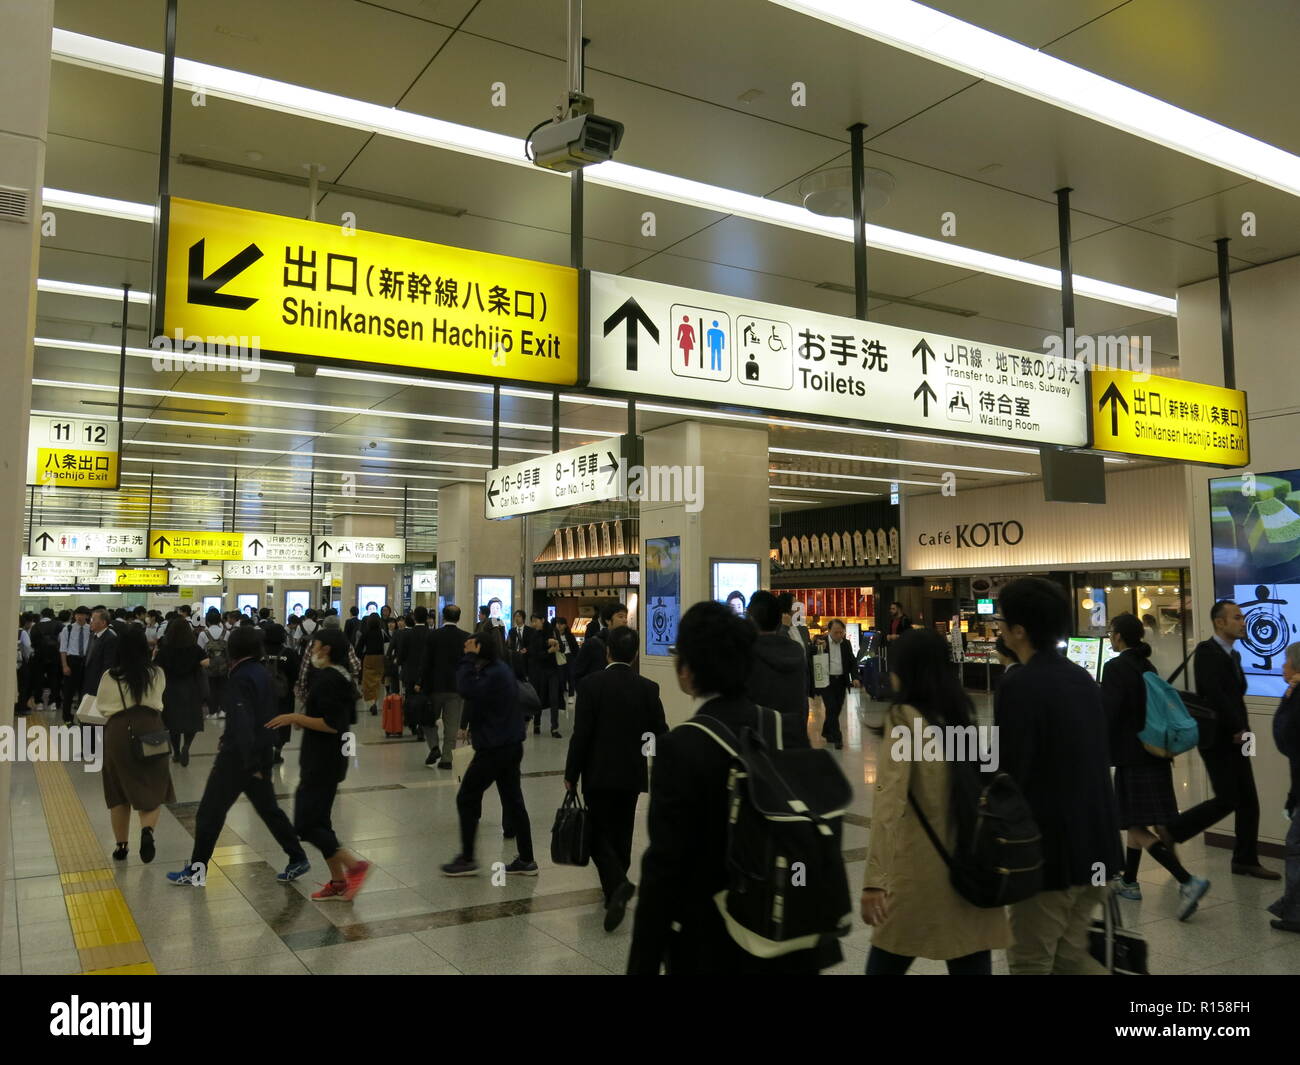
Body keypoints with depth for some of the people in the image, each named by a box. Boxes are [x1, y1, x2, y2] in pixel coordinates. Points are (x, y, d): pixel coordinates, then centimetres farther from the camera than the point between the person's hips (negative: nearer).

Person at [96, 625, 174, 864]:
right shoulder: (157, 674, -2)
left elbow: (101, 706, 9)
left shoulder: (109, 676, -5)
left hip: (119, 731, 0)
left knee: (120, 790, 13)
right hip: (150, 729, 0)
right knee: (151, 788, 9)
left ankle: (122, 845, 21)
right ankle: (147, 829, -17)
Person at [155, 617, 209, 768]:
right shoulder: (194, 647, -8)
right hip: (190, 689, -1)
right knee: (191, 721, 8)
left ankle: (176, 752, 22)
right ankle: (186, 745, -16)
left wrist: (154, 656, 9)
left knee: (174, 721, 14)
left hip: (171, 689, 1)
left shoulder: (164, 648, -6)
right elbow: (206, 663, -14)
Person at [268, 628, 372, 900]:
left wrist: (295, 718, -21)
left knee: (305, 825, -7)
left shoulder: (329, 679, -19)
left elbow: (331, 725, -24)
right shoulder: (339, 676, 12)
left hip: (323, 762, -10)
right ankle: (338, 881, 18)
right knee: (318, 821, 14)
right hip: (322, 760, 10)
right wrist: (304, 720, 20)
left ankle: (354, 865, -6)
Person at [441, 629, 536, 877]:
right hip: (510, 745, 10)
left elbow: (467, 690, -34)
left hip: (495, 749, -10)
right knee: (513, 801, 12)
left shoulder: (494, 675, -20)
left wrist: (469, 658, -26)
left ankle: (467, 859, 11)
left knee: (466, 799, 3)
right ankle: (526, 860, 17)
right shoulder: (501, 669, 11)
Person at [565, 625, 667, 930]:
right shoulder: (648, 689, -4)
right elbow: (661, 733, -1)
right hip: (632, 774, 3)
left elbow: (581, 734, -13)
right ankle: (615, 890, 27)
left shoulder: (591, 685, -12)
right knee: (621, 834, 16)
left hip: (598, 774, -3)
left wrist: (571, 774, -4)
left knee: (599, 834, 3)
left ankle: (617, 884, -19)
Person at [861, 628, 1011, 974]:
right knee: (970, 964, 10)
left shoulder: (904, 718, -9)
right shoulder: (962, 713, 7)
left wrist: (875, 878, -23)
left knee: (885, 964, 11)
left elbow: (890, 801, -19)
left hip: (919, 869, -5)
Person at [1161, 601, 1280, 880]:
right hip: (1217, 739, -8)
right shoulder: (1206, 651, -14)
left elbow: (1237, 693, 11)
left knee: (1248, 801, 9)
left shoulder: (1234, 655, 14)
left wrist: (1241, 729, -2)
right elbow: (1214, 694, -22)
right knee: (1226, 800, -8)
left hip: (1235, 739, 8)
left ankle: (1246, 861, 20)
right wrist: (1239, 728, -18)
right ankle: (1170, 832, 5)